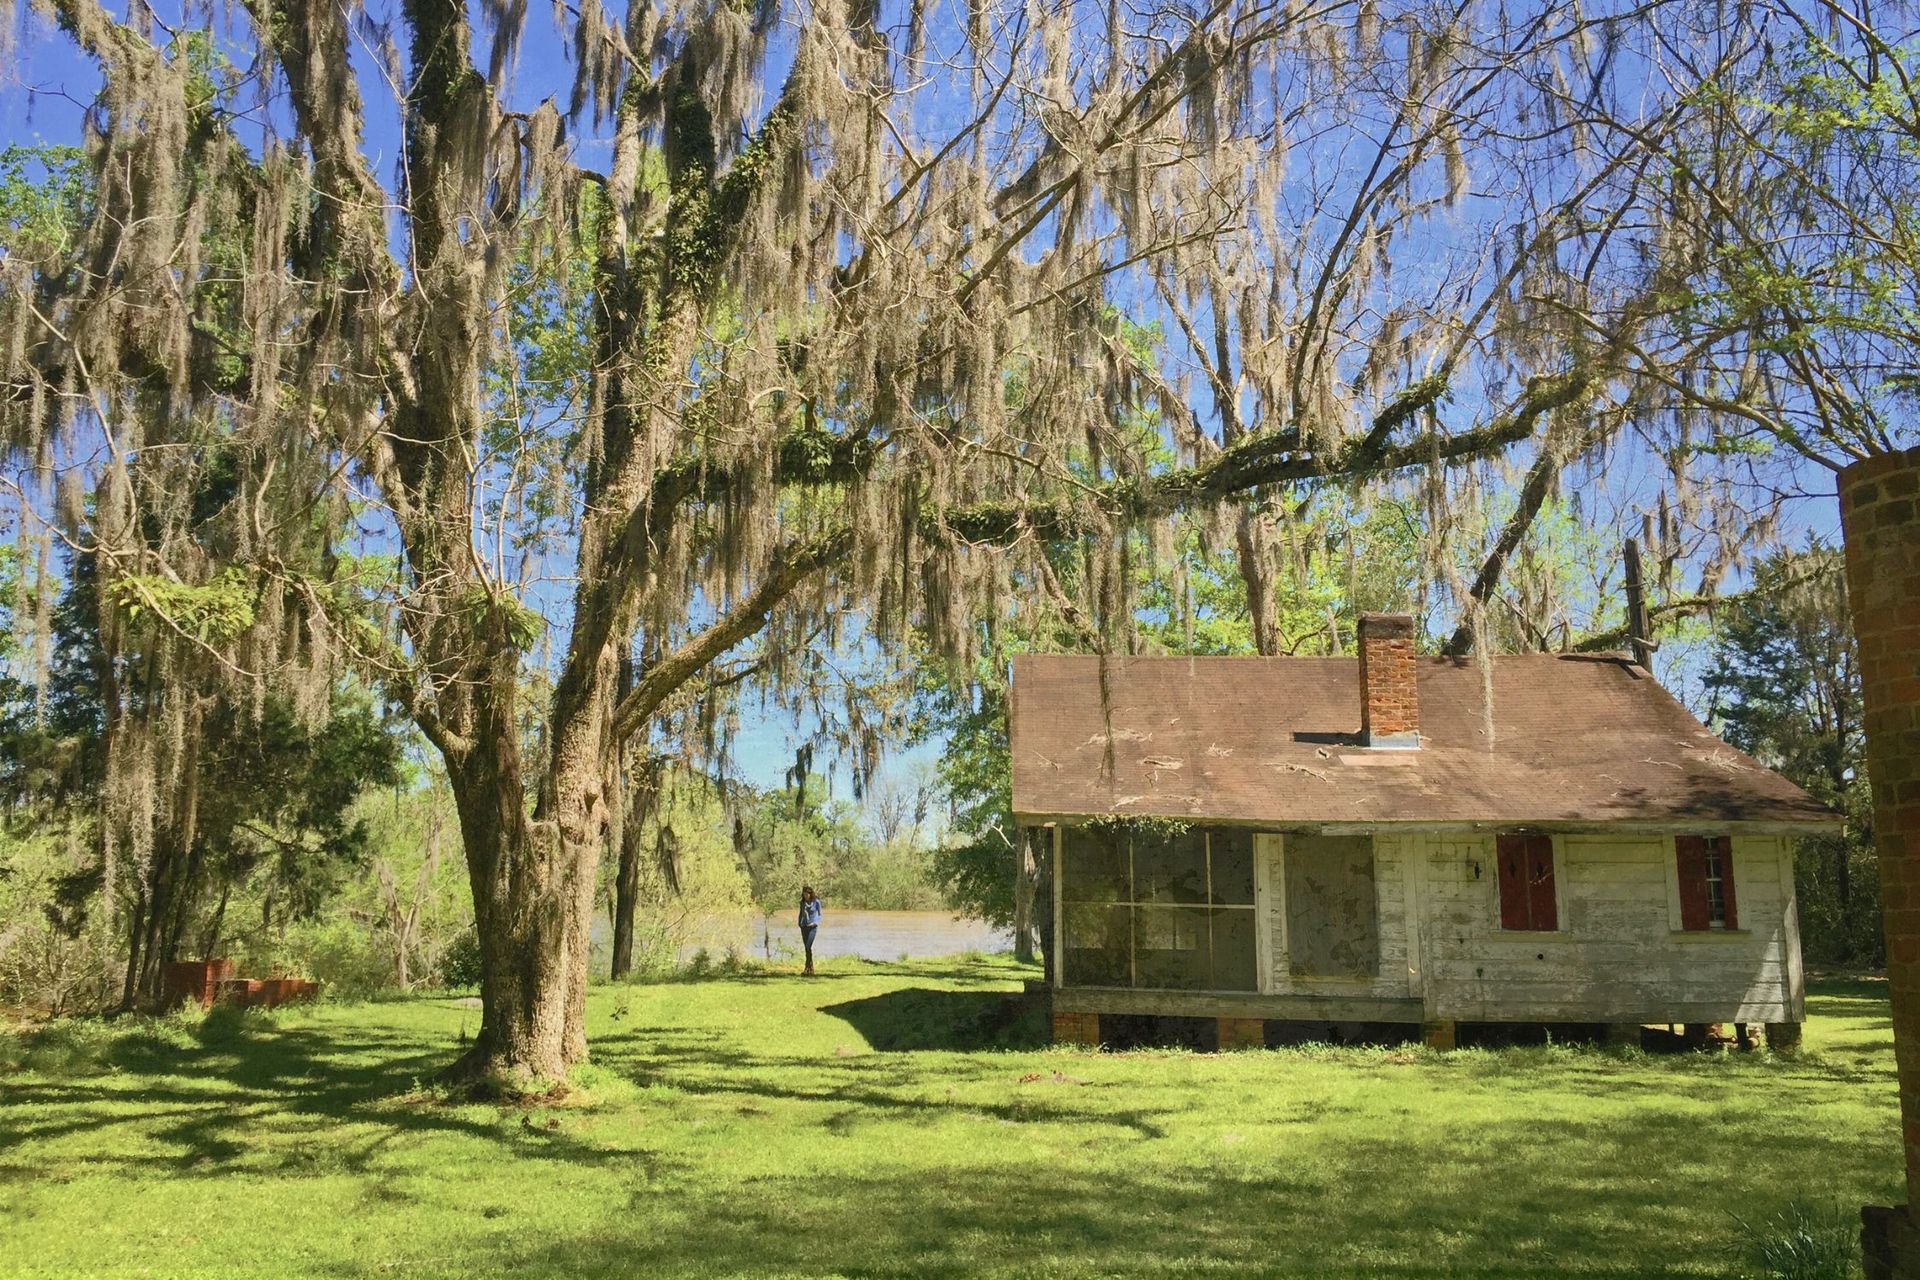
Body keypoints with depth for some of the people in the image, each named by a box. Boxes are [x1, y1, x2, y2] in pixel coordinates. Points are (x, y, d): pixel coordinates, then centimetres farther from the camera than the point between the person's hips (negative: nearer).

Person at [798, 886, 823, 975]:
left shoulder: (816, 902, -5)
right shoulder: (802, 902, 5)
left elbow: (819, 915, 1)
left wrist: (815, 923, -14)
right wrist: (800, 924, 5)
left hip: (812, 927, -4)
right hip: (804, 927, 4)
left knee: (808, 947, -17)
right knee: (807, 948, 3)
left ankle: (808, 967, -11)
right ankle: (811, 969, 10)